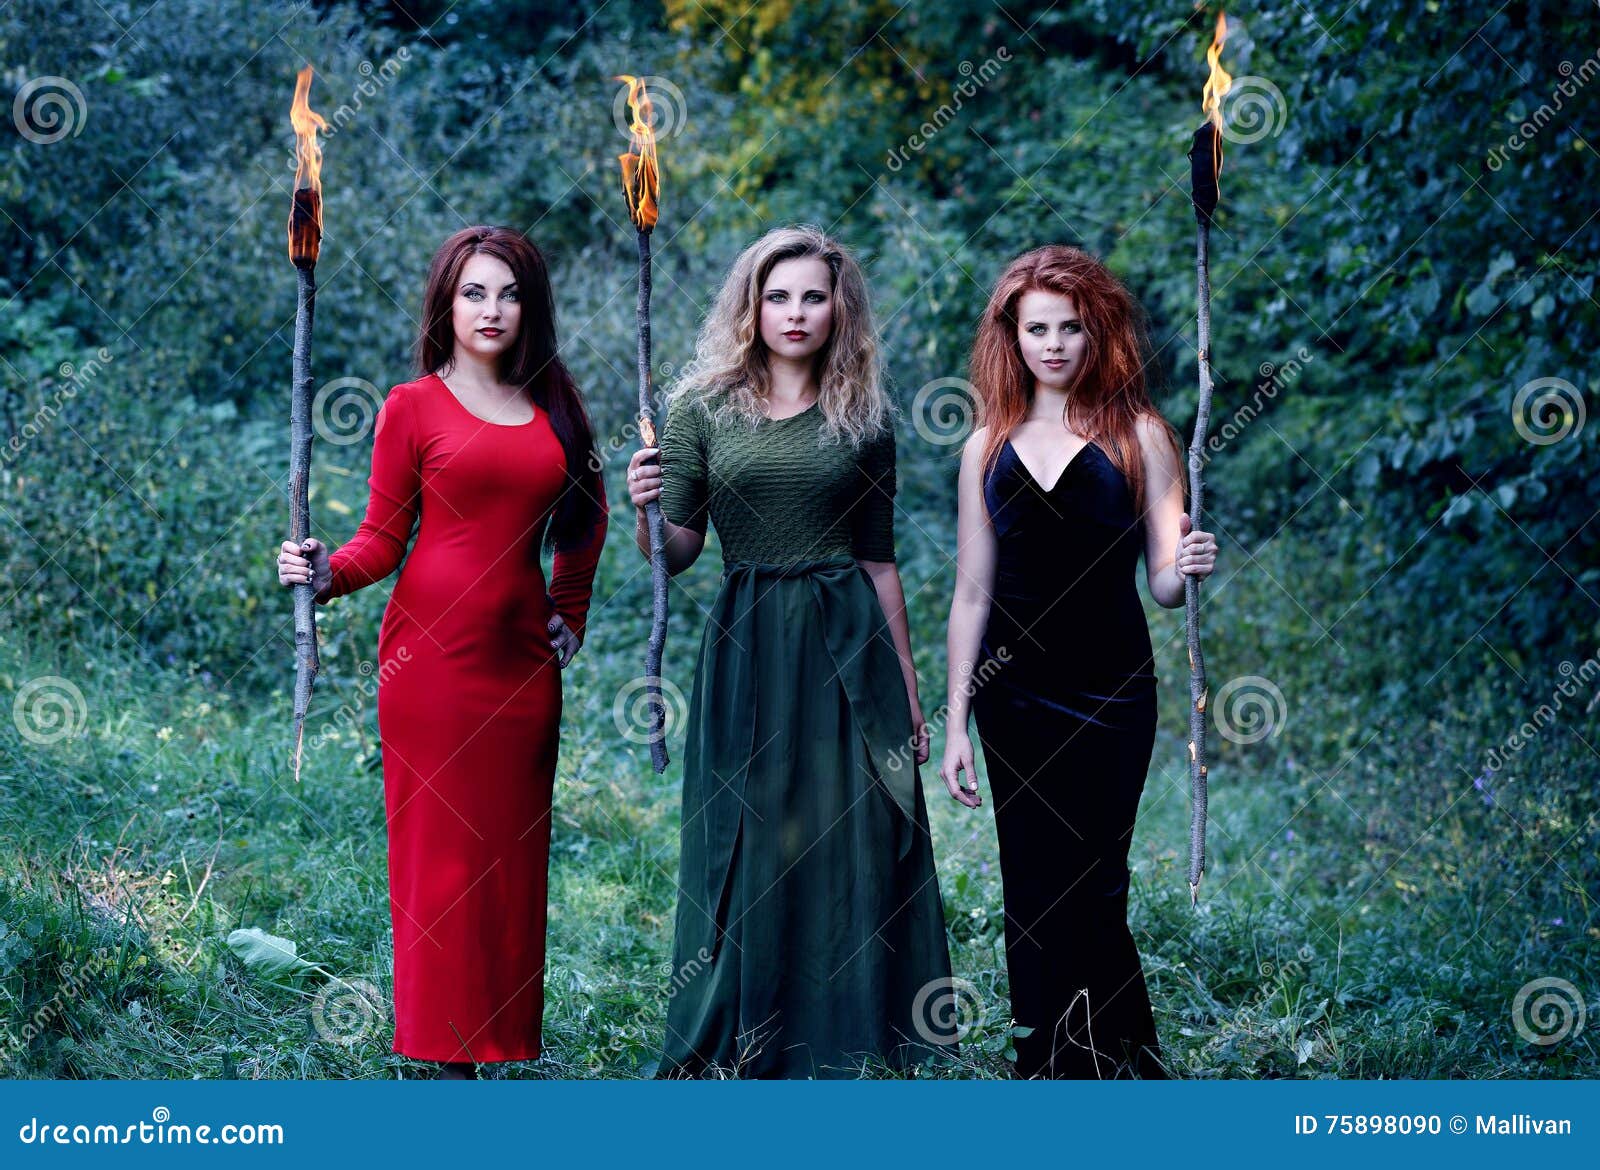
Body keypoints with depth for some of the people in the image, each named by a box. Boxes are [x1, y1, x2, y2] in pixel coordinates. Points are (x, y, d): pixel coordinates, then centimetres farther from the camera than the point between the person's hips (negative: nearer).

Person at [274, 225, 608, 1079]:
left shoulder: (552, 403, 12)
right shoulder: (412, 408, 0)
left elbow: (586, 512, 25)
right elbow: (383, 537, 0)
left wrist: (571, 611, 18)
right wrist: (326, 573, -18)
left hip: (522, 652, 4)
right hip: (435, 647, -4)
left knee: (516, 842, 6)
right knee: (442, 841, -2)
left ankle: (511, 1033, 13)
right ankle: (446, 1046, 4)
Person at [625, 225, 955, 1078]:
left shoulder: (863, 418, 7)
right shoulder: (704, 408, 3)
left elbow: (879, 561, 10)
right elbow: (675, 553, 3)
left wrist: (907, 688, 9)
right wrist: (646, 506, -19)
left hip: (849, 652, 1)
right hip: (746, 649, -1)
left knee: (854, 846, 0)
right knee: (747, 844, 2)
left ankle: (847, 1055, 9)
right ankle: (738, 1051, 12)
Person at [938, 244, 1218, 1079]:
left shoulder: (1138, 437, 0)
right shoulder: (988, 447, 7)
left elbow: (1162, 583, 0)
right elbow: (972, 594, 8)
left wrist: (1186, 568, -24)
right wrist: (956, 725, 5)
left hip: (1110, 695, -3)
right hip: (1015, 696, 3)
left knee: (1089, 891, -5)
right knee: (1032, 894, 5)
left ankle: (1119, 1065, 6)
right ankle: (1045, 1065, 13)